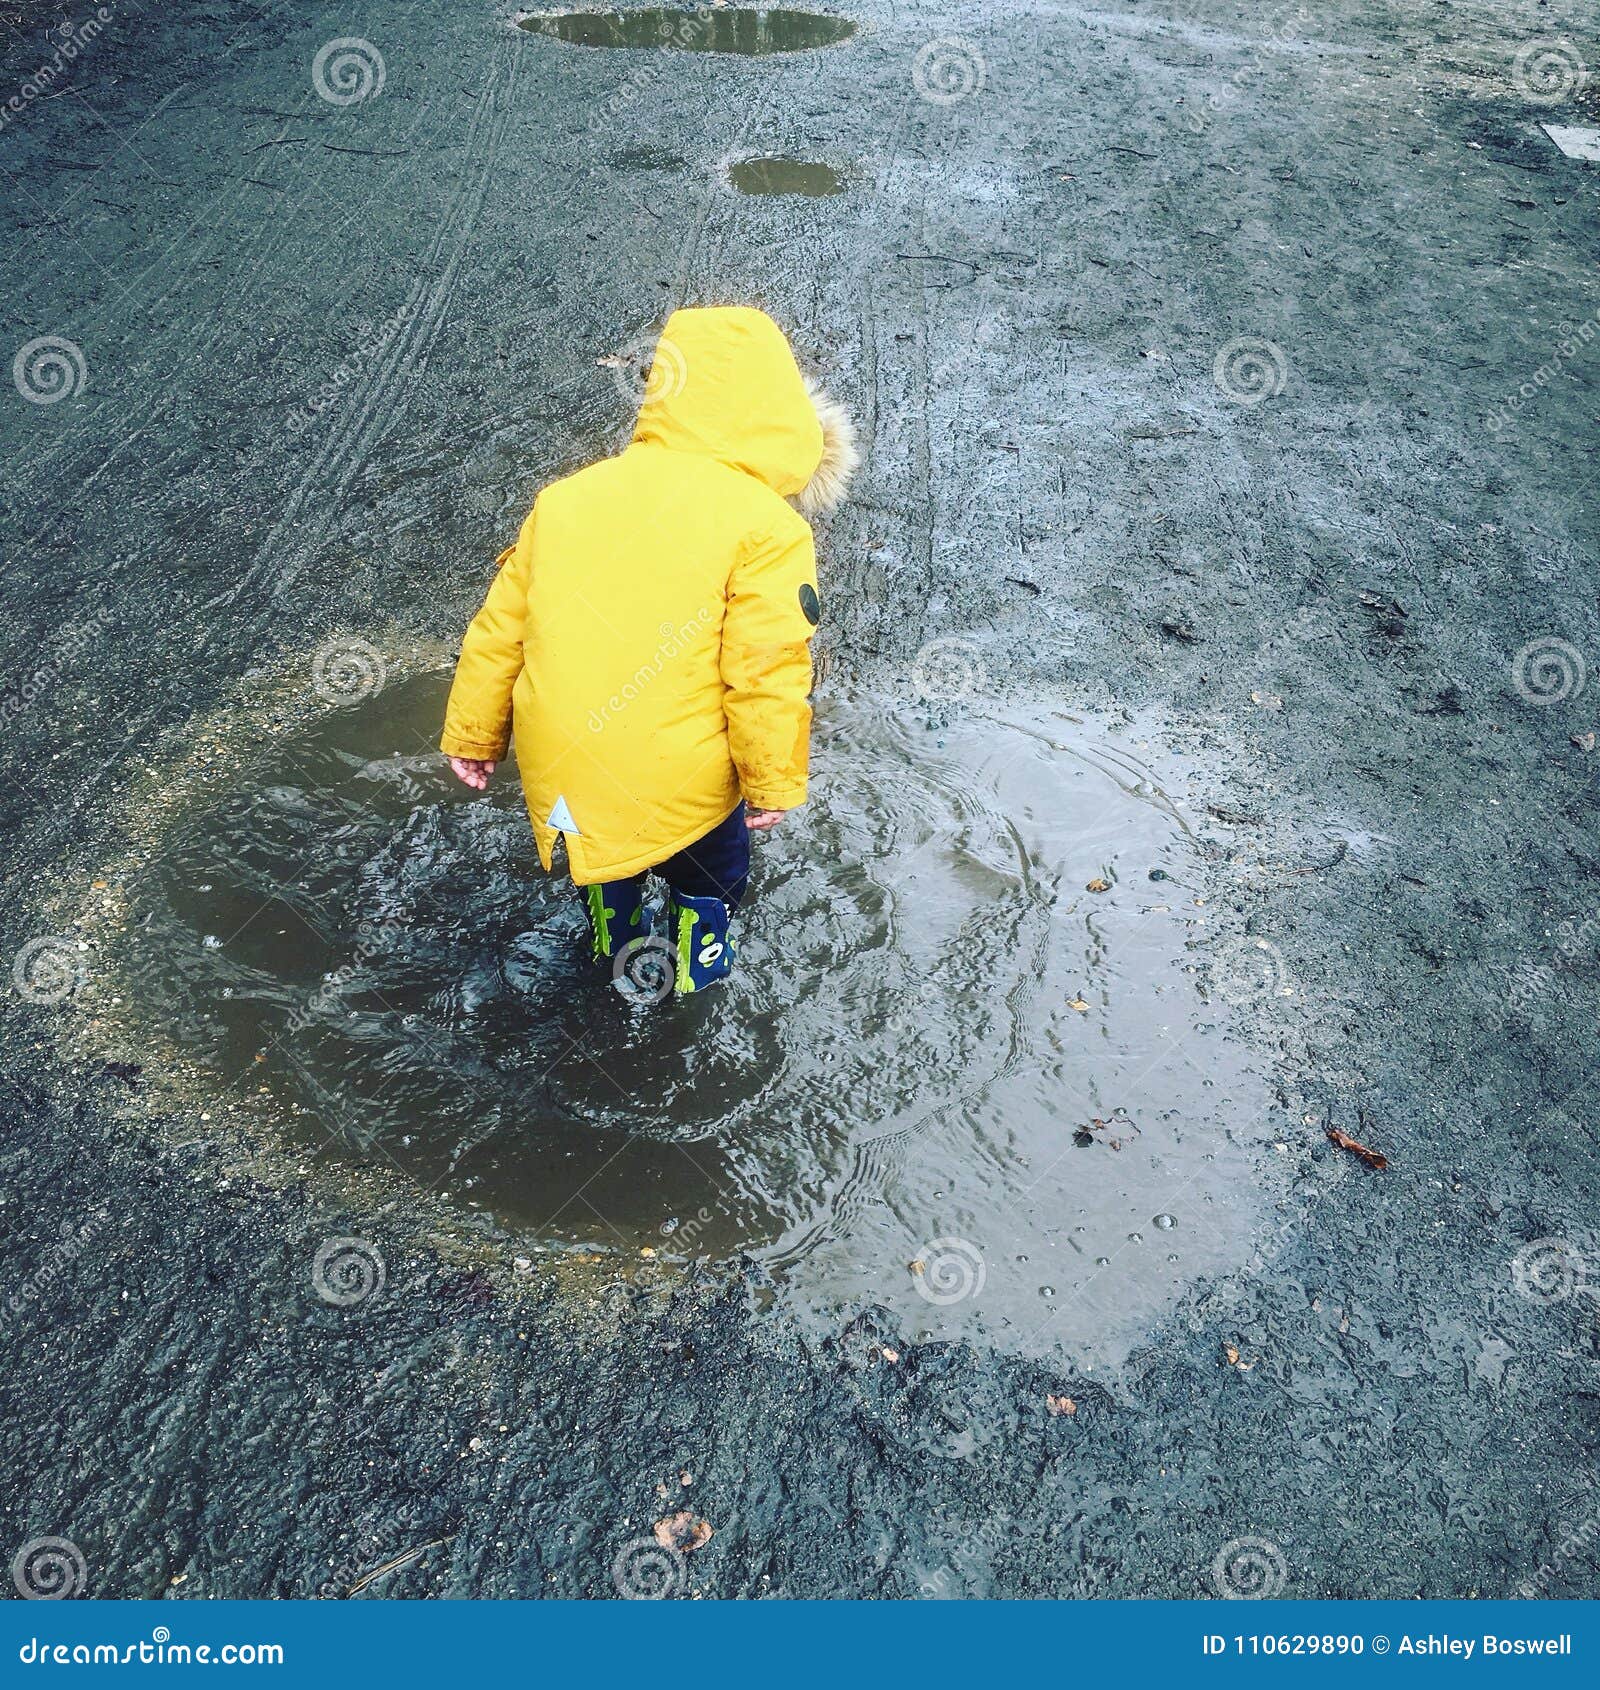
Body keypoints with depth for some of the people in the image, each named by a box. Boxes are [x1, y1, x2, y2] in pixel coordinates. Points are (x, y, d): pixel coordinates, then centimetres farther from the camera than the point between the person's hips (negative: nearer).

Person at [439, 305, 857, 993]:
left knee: (604, 842, 36)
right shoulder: (765, 526, -15)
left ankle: (619, 949, 59)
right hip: (681, 781, -4)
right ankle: (696, 963, 52)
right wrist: (774, 784, -4)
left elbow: (497, 631, 6)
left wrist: (473, 734, 17)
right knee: (710, 871, 29)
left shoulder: (566, 496, 1)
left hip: (560, 771, 5)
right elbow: (766, 674, -18)